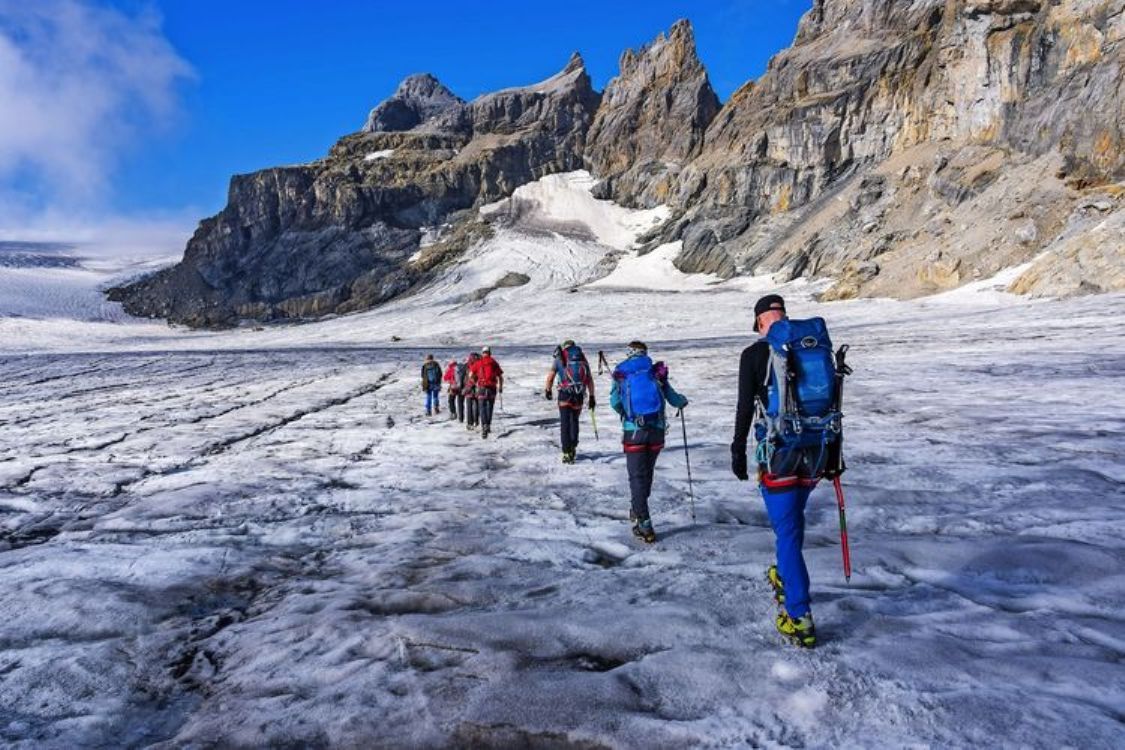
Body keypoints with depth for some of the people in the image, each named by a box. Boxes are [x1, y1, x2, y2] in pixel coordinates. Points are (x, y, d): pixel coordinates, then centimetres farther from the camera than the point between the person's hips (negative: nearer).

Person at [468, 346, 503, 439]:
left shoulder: (477, 363, 4)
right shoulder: (495, 363, 7)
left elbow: (470, 375, -1)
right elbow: (500, 377, 7)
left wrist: (475, 383, 16)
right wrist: (500, 387, 21)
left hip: (482, 387, -2)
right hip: (492, 388, 2)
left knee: (482, 408, -2)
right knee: (489, 407, 18)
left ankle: (484, 426, -19)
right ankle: (488, 425, 22)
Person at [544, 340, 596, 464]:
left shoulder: (559, 358, 7)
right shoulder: (582, 358, 13)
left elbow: (550, 377, 5)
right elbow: (590, 380, 10)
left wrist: (547, 391, 21)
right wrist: (591, 397, 14)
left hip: (565, 394, -2)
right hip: (579, 395, 2)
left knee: (565, 423, 0)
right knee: (574, 421, 20)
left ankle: (567, 453, -7)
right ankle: (573, 448, 23)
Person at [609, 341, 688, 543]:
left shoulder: (621, 375, 1)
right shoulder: (657, 372, 3)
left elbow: (615, 402, -8)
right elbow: (672, 398, 3)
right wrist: (683, 401, 26)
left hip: (634, 431, -2)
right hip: (657, 430, 2)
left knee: (637, 476, 0)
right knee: (647, 472, 19)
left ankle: (644, 523, -10)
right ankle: (638, 511, 36)